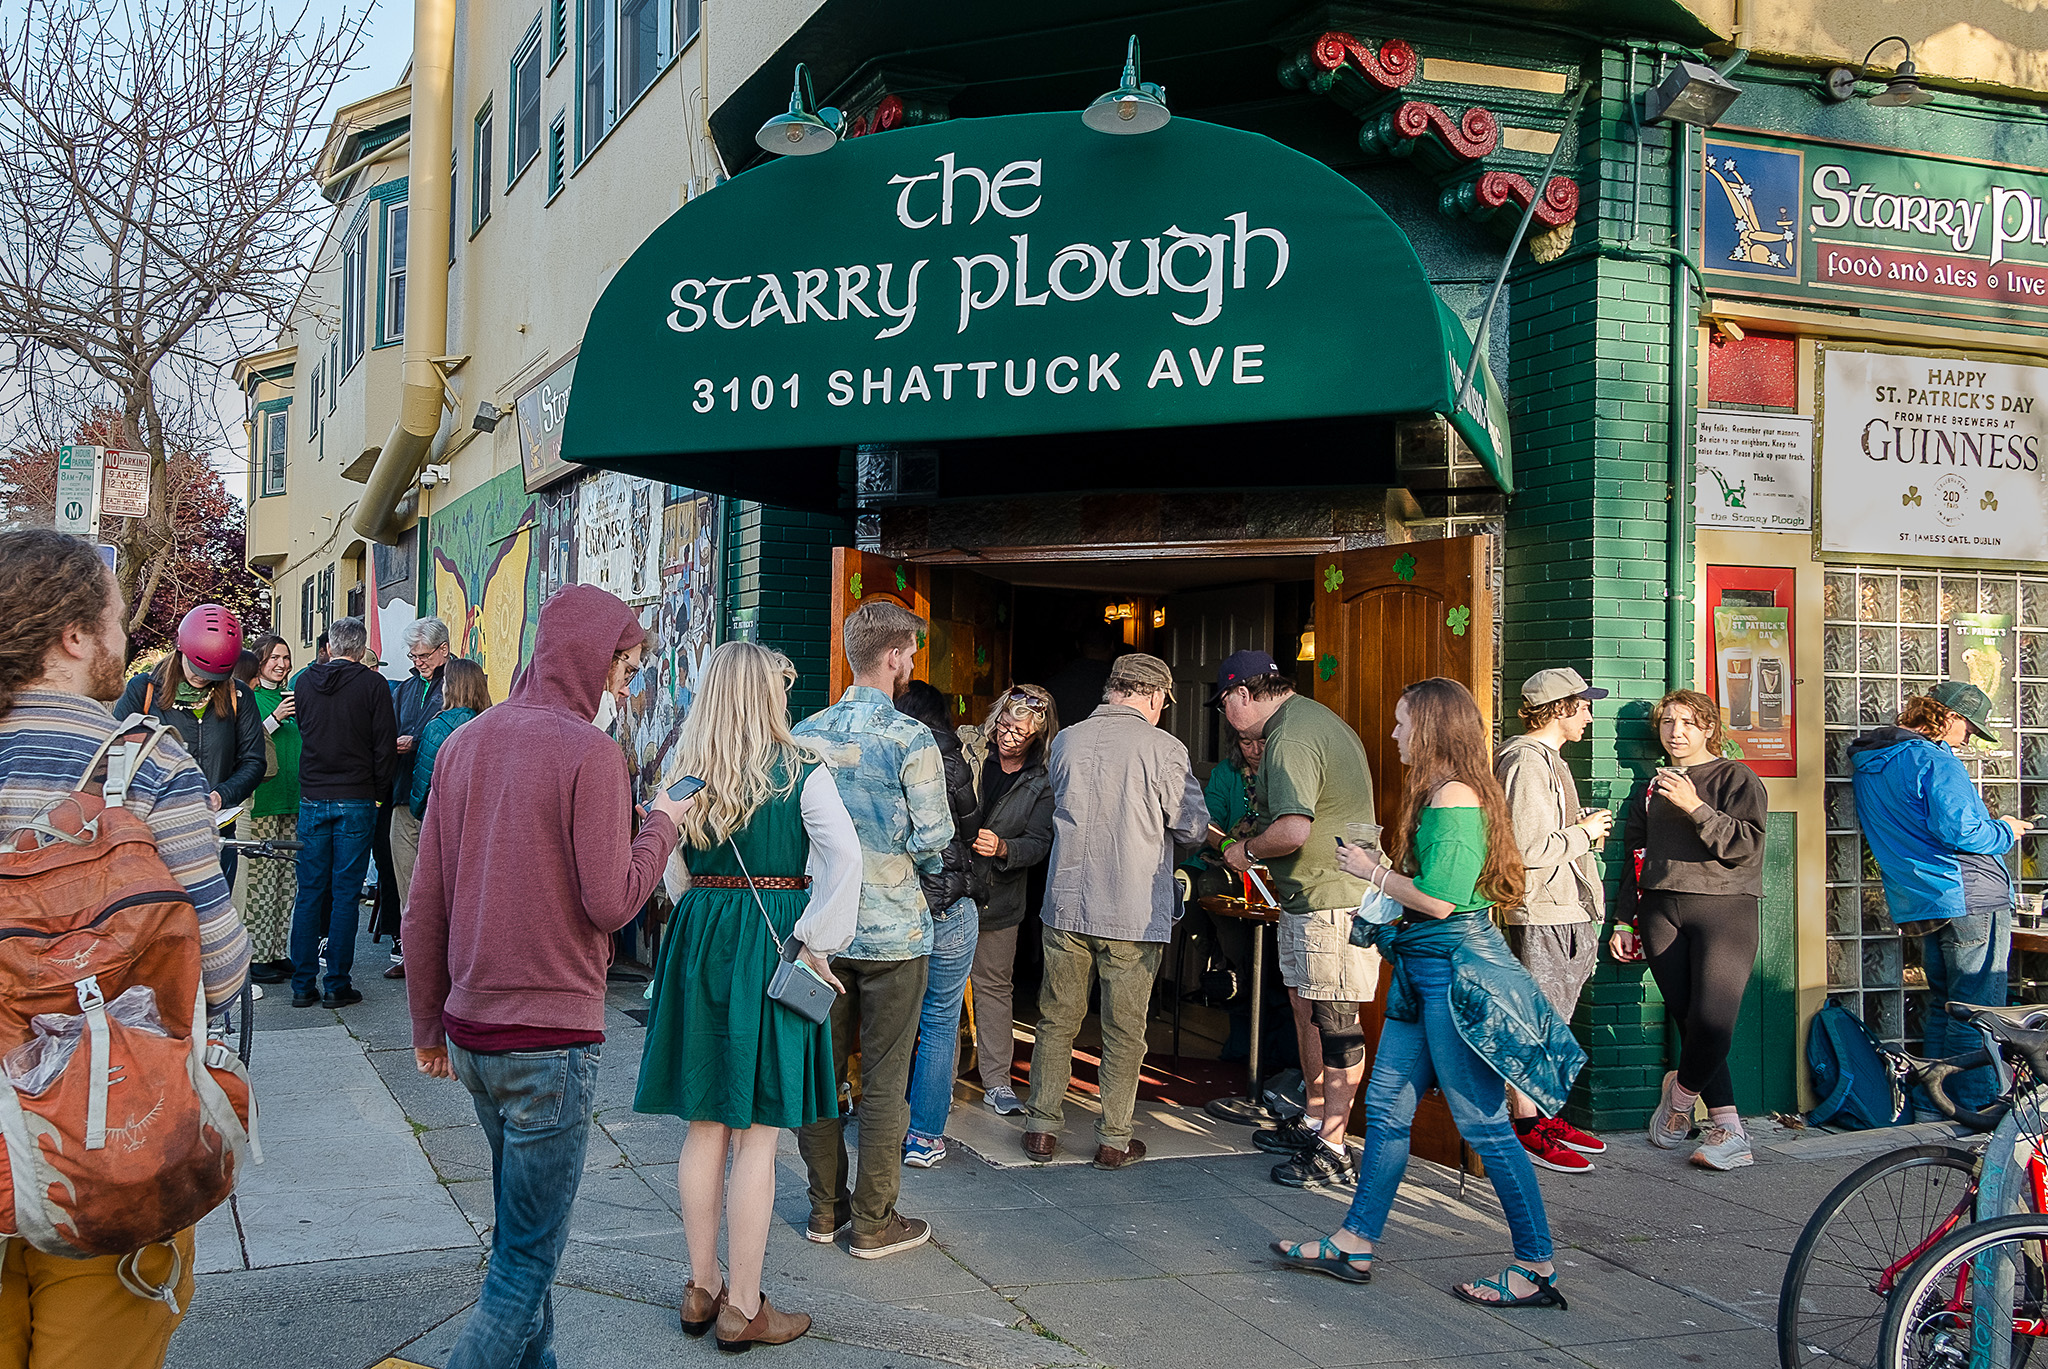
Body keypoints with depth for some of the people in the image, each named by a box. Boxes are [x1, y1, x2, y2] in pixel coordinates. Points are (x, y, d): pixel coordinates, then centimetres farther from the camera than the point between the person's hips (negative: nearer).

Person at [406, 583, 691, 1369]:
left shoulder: (462, 744, 7)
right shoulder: (588, 750, -14)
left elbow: (424, 906, 9)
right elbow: (611, 901, -16)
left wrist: (428, 1022, 17)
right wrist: (661, 825, 0)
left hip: (471, 1033, 8)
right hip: (552, 1037, -7)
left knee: (519, 1227, 22)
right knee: (528, 1259, 2)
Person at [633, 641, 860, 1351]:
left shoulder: (684, 771, 1)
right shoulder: (799, 769, -9)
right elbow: (844, 858, -19)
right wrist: (816, 943, -12)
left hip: (699, 939, 4)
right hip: (771, 945, -4)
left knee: (706, 1125, 14)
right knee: (758, 1133, 2)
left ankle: (700, 1288, 24)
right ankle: (743, 1307, 9)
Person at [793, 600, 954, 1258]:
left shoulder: (806, 734, 2)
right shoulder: (911, 740, -13)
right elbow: (933, 839, -13)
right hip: (892, 930, -5)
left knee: (820, 1069, 13)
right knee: (884, 1080, 5)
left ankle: (824, 1209, 24)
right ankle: (873, 1223, 12)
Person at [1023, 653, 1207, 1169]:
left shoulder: (1065, 741, 2)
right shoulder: (1163, 748, -10)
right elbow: (1192, 827, -4)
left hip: (1067, 904, 3)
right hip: (1134, 912, -3)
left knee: (1057, 1019, 14)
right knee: (1124, 1030, 8)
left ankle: (1041, 1128, 18)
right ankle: (1114, 1140, 16)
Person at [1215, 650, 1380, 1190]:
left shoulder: (1290, 739, -19)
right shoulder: (1316, 718, 16)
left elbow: (1294, 831, -29)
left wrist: (1247, 851, -10)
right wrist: (1256, 843, 20)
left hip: (1331, 900, -11)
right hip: (1310, 899, 11)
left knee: (1334, 1022, -4)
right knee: (1306, 1008, 20)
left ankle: (1332, 1151, 3)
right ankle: (1312, 1122, 32)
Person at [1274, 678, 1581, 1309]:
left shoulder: (1453, 795, -17)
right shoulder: (1439, 794, 15)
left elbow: (1440, 900, -22)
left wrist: (1373, 872, -9)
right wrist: (1383, 867, 12)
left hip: (1455, 971, -10)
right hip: (1424, 971, 10)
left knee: (1483, 1124, -3)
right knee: (1386, 1107, 12)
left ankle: (1537, 1269, 7)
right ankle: (1354, 1245, 20)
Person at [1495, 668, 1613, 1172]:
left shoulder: (1549, 760, 19)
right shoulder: (1526, 761, -15)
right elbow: (1530, 849, -22)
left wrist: (1584, 829, 12)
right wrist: (1584, 832, -9)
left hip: (1566, 914, 10)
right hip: (1538, 915, -10)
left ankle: (1546, 1116, 22)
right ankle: (1526, 1129, 1)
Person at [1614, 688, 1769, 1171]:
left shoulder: (1737, 779, 6)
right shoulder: (1651, 789, 20)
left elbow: (1745, 846, -8)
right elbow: (1635, 856, 22)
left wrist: (1695, 808, -15)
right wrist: (1627, 922, 16)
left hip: (1723, 908, -4)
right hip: (1660, 912, 4)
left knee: (1713, 1021, -17)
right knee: (1688, 1021, -3)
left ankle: (1681, 1091, 12)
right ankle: (1729, 1132, 4)